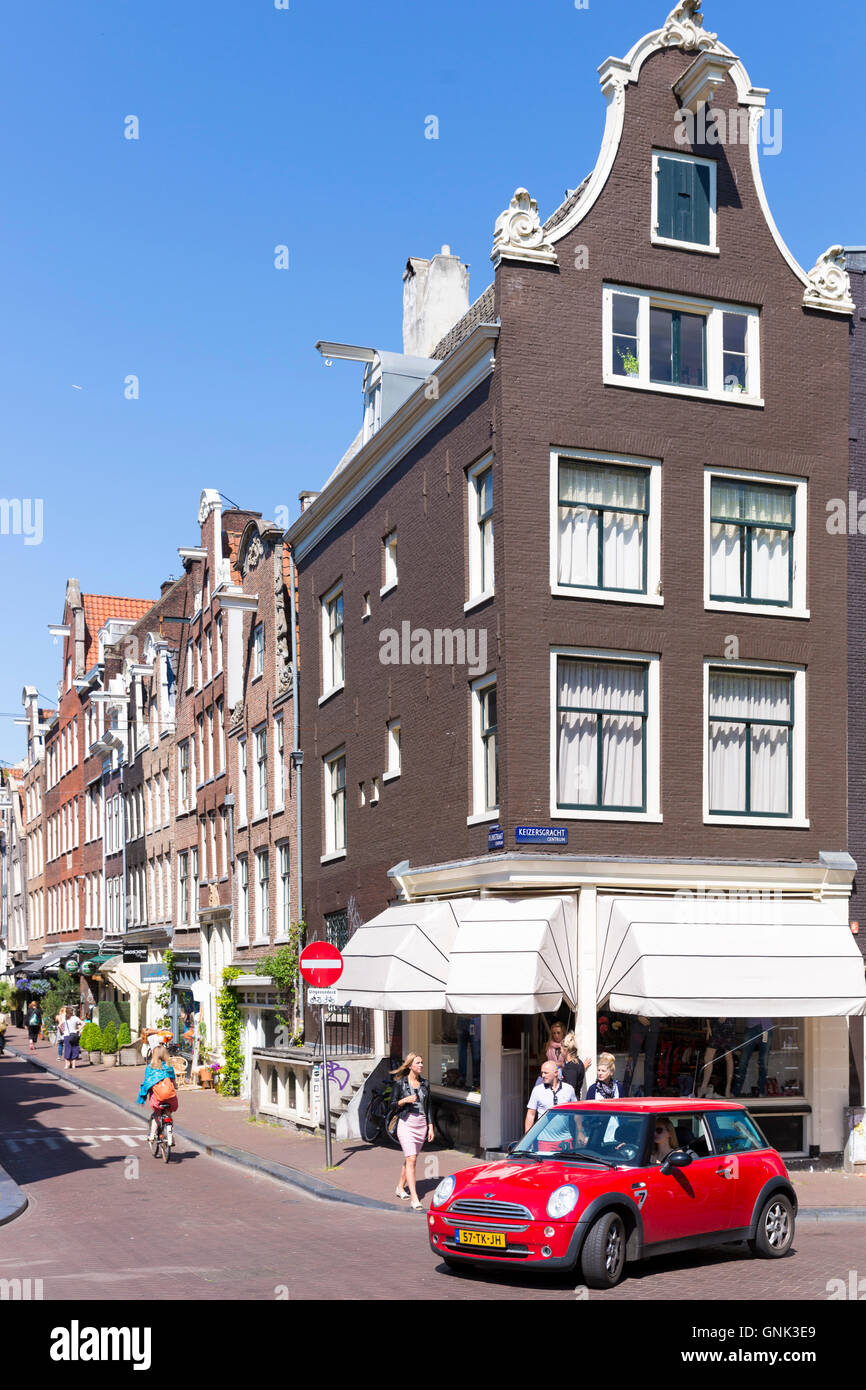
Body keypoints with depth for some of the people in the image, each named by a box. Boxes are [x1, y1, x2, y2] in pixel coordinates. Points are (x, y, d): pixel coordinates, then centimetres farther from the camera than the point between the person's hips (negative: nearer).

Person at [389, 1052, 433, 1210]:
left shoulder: (425, 1083, 9)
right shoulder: (400, 1082, -4)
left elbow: (428, 1106, 14)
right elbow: (393, 1105, -1)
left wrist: (430, 1127, 9)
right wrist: (405, 1100, -18)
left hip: (421, 1124, 5)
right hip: (406, 1123, -5)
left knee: (410, 1158, 13)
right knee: (411, 1159, -13)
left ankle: (400, 1188, 33)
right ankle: (414, 1198, -16)